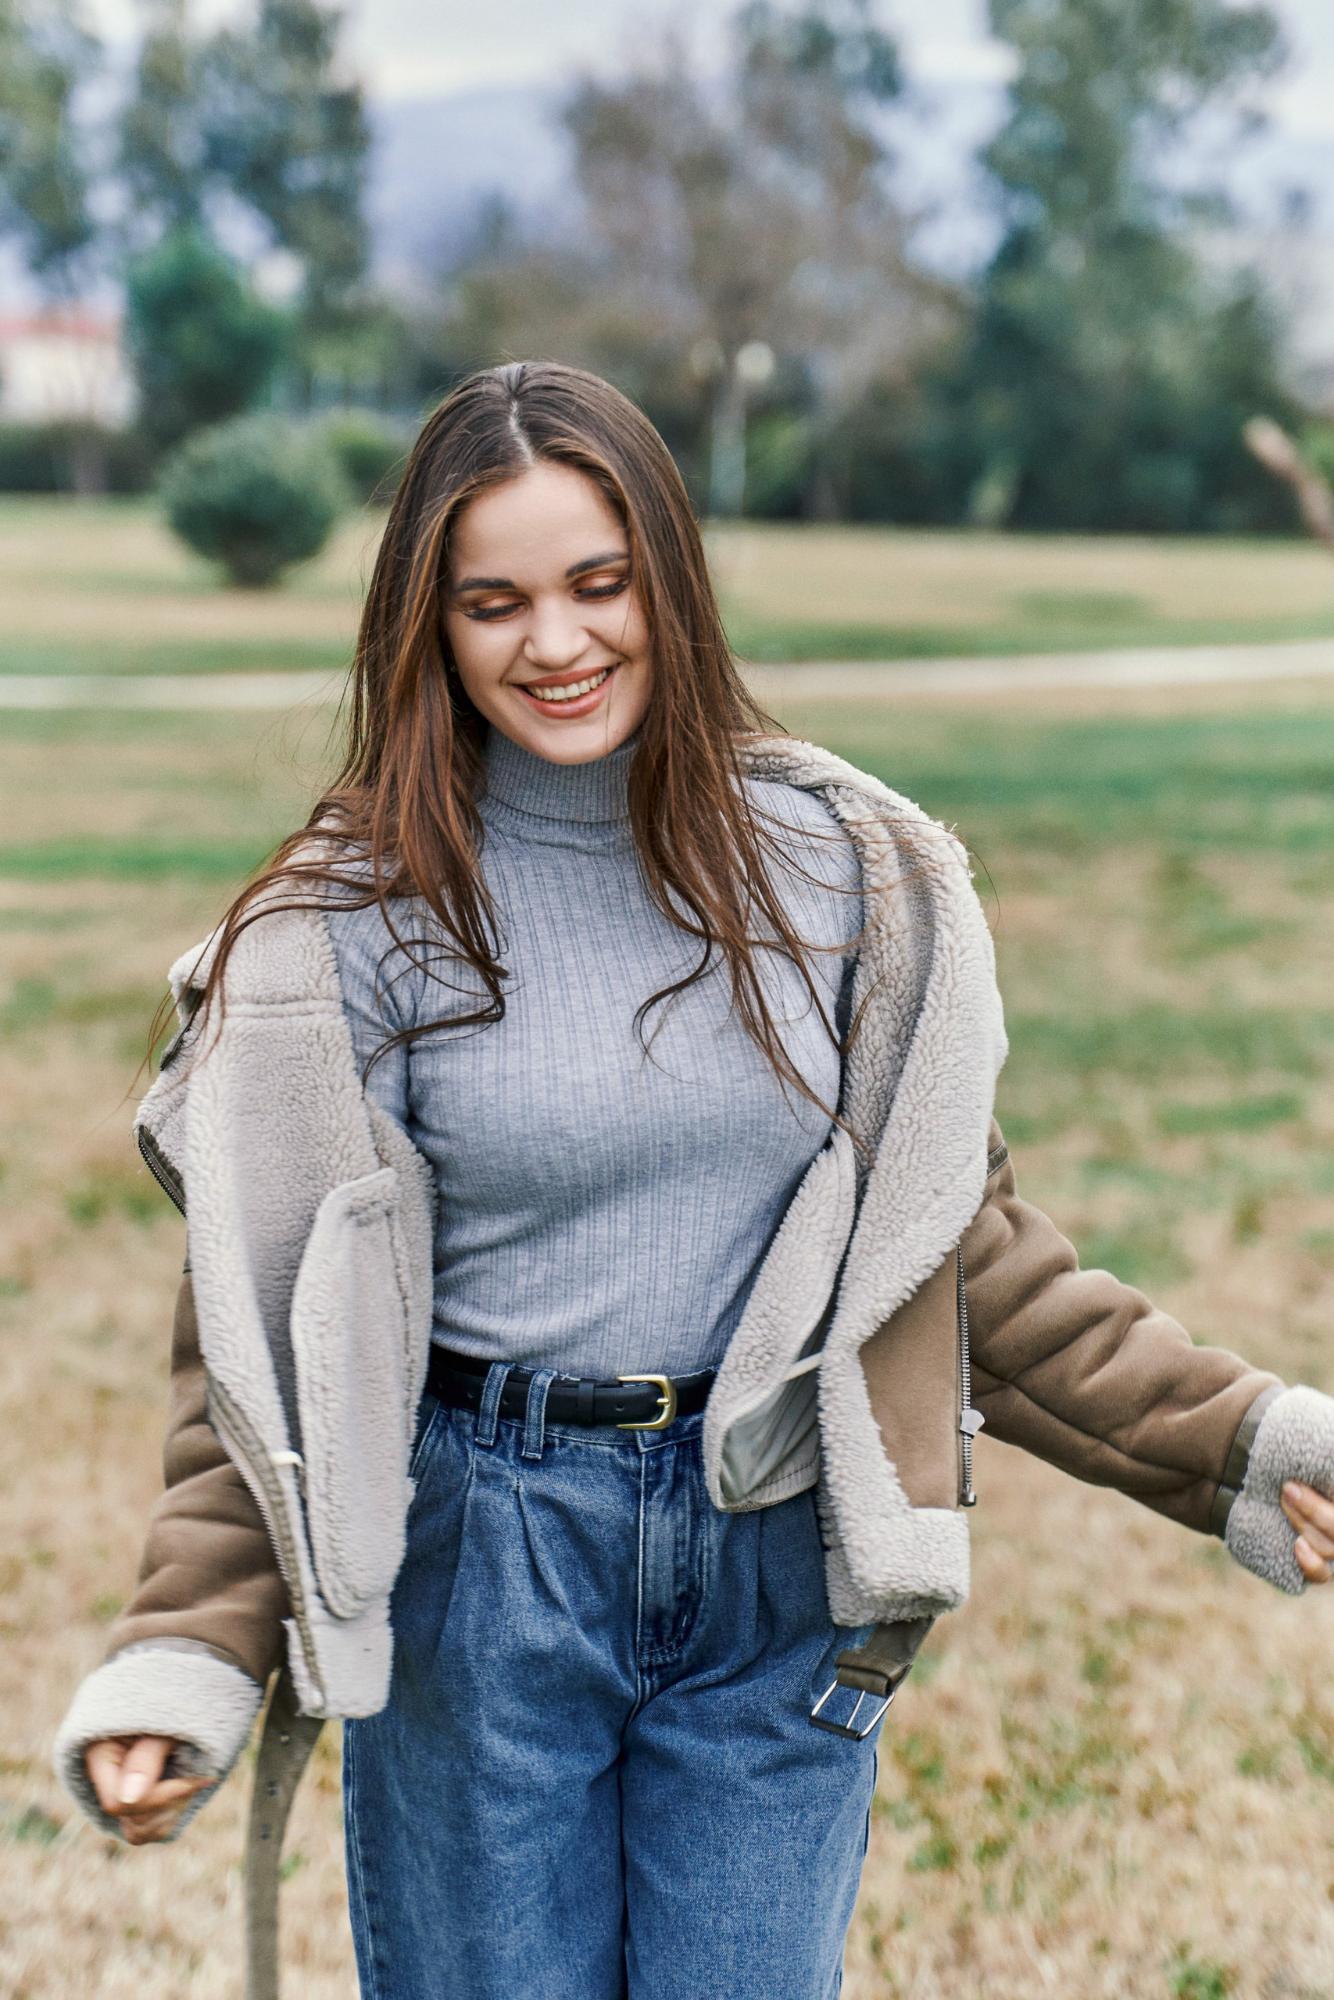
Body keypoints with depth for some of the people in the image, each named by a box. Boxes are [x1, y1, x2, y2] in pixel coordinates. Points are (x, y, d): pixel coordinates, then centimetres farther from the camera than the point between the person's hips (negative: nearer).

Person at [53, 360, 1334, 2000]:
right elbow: (261, 1330, -5)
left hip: (779, 1572, 2)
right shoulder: (352, 916, -7)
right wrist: (185, 1658, -16)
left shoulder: (841, 866, -1)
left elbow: (960, 1234, 5)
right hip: (475, 1569, -1)